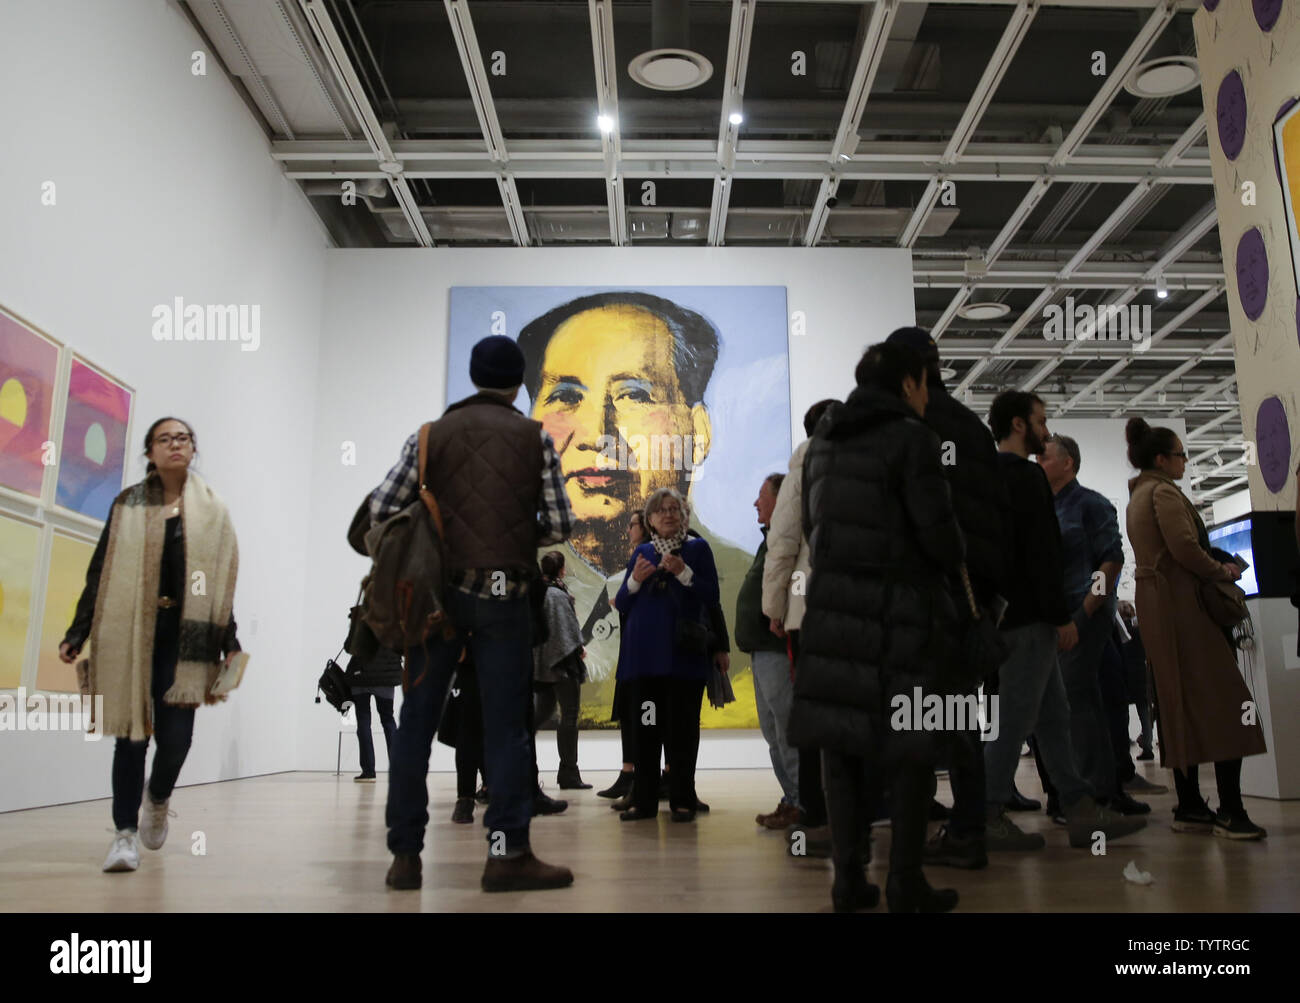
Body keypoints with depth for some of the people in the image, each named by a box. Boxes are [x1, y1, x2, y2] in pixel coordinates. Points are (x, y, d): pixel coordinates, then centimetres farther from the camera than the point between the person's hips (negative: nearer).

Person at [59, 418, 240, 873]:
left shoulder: (212, 511, 8)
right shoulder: (128, 506, 7)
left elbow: (223, 583, 8)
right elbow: (100, 573, 7)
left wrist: (229, 641, 4)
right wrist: (77, 633, 1)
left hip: (185, 633, 0)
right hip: (128, 631, 0)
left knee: (176, 734, -4)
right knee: (131, 733, 1)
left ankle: (158, 799, 27)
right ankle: (125, 831, 12)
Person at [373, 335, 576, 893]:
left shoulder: (431, 434, 8)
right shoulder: (534, 437, 5)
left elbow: (379, 510, 3)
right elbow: (560, 526, 2)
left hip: (436, 591, 2)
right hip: (503, 596, -1)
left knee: (417, 721, 8)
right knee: (505, 725, 2)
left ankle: (405, 855, 12)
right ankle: (507, 853, 0)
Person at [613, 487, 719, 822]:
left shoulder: (697, 548, 7)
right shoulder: (642, 553, 15)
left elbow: (712, 595, -2)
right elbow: (622, 605, 13)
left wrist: (684, 573, -14)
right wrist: (635, 580, -6)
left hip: (683, 653, -3)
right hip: (644, 652, 3)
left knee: (683, 726, -1)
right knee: (646, 727, 3)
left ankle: (682, 800, 7)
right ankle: (644, 800, 10)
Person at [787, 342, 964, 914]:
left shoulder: (824, 441, 13)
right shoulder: (911, 438, -8)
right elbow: (937, 529, -12)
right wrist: (956, 561, 8)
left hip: (835, 602, 6)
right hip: (901, 607, -6)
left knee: (842, 741, 7)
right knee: (910, 744, 4)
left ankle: (848, 879, 11)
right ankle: (905, 886, 8)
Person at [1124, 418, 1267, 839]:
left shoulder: (1137, 496, 22)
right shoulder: (1163, 491, -7)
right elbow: (1184, 547, -18)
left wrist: (1215, 567, 14)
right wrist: (1222, 571, -3)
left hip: (1156, 607, 10)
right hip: (1181, 603, -10)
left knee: (1180, 704, 9)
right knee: (1222, 701, -10)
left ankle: (1189, 807, 12)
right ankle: (1230, 812, -12)